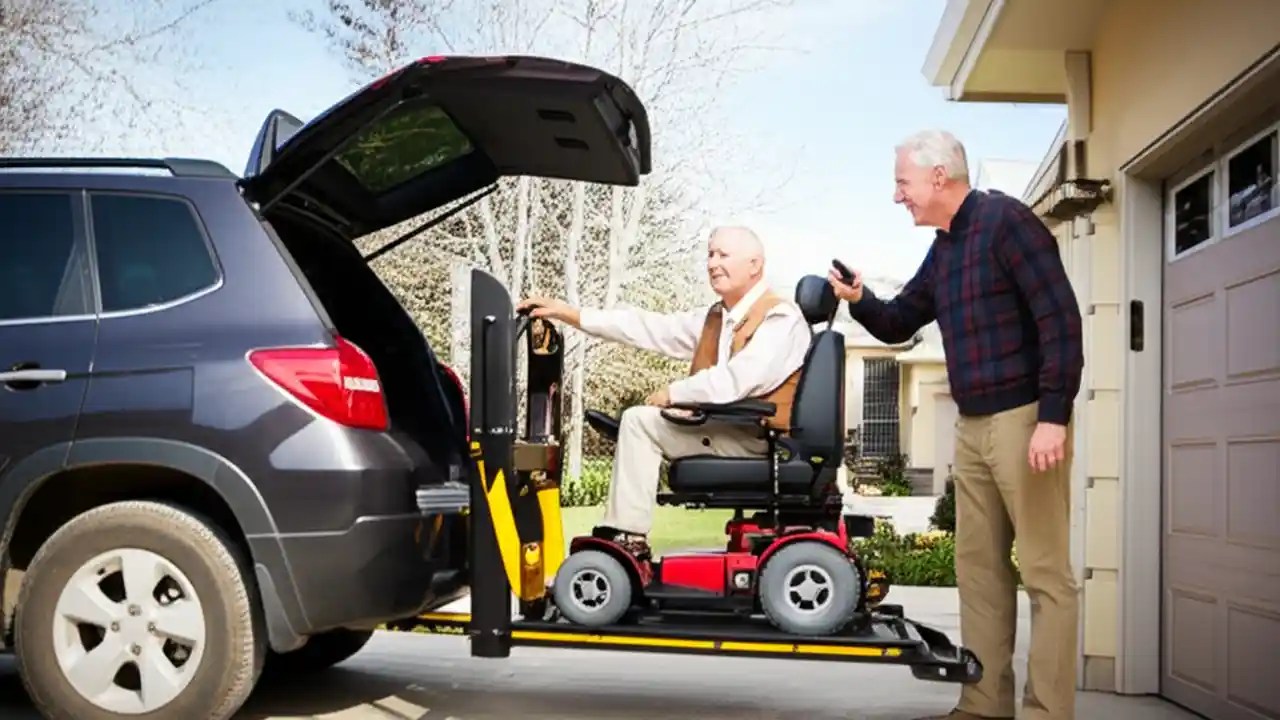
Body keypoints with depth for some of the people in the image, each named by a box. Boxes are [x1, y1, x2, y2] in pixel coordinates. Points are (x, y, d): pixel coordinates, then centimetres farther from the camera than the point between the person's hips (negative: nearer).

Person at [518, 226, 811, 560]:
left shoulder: (780, 319, -13)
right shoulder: (714, 318, 14)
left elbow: (733, 383, -26)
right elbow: (648, 328, 10)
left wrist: (673, 393, -11)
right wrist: (569, 314, 4)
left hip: (762, 439, -9)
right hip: (727, 430, 9)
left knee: (641, 420, -10)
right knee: (639, 420, 8)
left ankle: (628, 537, -5)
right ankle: (623, 532, 5)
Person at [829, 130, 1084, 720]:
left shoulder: (1005, 220, -9)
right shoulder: (942, 250, 15)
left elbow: (1060, 319, -15)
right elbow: (897, 324, 24)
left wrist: (1053, 417, -20)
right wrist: (859, 300, 2)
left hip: (1024, 419, -9)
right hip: (972, 427, 9)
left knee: (1045, 571, -4)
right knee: (978, 567, 10)